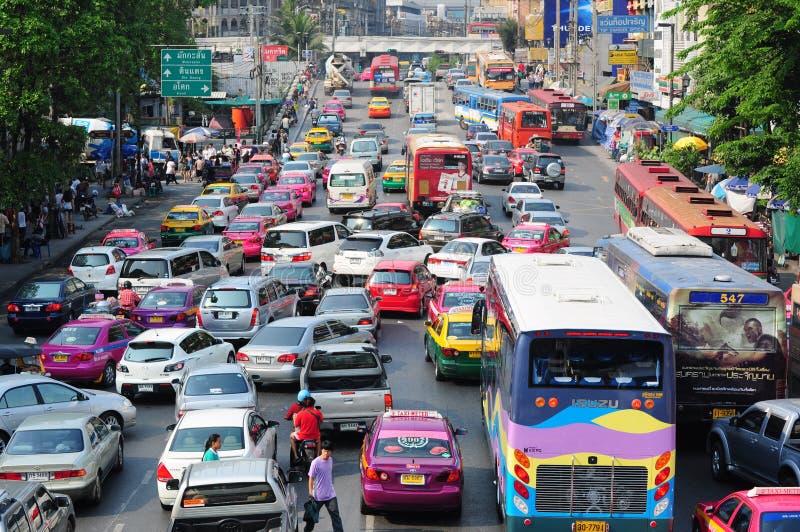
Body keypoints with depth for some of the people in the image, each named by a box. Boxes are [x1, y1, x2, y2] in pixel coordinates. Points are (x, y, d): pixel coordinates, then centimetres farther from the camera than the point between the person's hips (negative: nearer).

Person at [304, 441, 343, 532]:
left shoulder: (330, 460, 2)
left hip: (330, 495, 4)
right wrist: (310, 494, -18)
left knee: (335, 516, -3)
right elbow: (311, 478, -14)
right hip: (318, 496, -4)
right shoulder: (316, 463, -16)